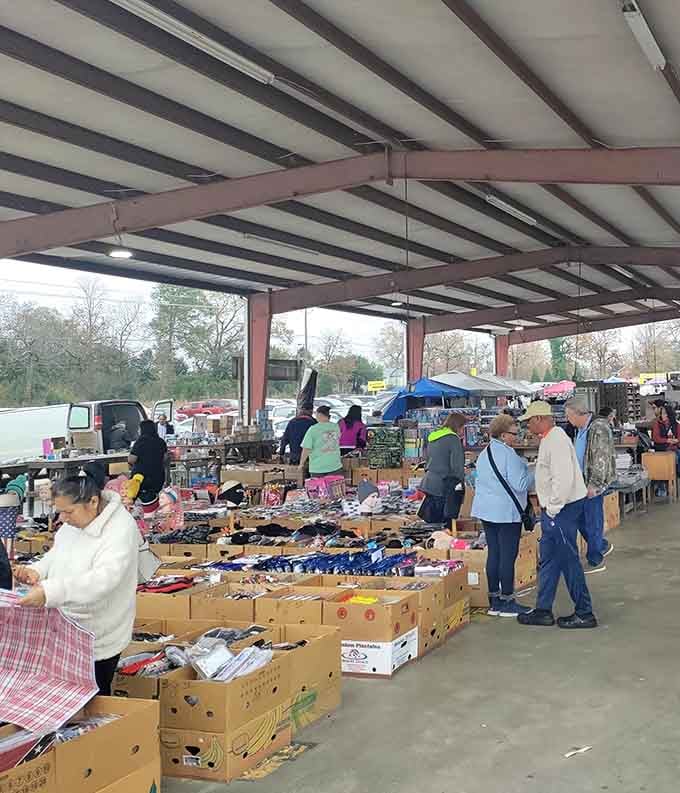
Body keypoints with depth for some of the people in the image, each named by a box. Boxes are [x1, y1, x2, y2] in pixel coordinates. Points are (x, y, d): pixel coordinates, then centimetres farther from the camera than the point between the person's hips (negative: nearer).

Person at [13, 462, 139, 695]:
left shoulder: (121, 528, -24)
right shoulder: (72, 522, 1)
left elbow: (104, 579, -35)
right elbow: (58, 554, 16)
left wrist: (50, 592, -44)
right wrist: (38, 571, -6)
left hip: (99, 639, -7)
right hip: (65, 630, 7)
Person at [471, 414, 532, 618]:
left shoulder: (484, 454, 12)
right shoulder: (509, 455, -16)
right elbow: (520, 485, -18)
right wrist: (526, 468, -4)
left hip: (486, 510, 9)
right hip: (507, 512, -9)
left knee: (493, 553, 12)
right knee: (508, 555, -1)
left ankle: (494, 601, 16)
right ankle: (507, 602, 4)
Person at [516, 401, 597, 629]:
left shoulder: (556, 440, -19)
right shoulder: (549, 438, 13)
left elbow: (563, 479, -26)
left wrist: (552, 508, -19)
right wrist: (546, 505, 18)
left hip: (562, 509, -10)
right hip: (553, 508, 10)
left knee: (569, 560, -2)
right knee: (548, 560, 15)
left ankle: (584, 613, 8)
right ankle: (543, 610, 23)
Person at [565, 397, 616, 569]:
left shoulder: (598, 428, -18)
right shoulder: (580, 429, 12)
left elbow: (601, 459, -21)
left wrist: (594, 484, -22)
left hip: (594, 483, -9)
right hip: (582, 480, 9)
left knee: (592, 521, -1)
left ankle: (593, 560, 11)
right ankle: (602, 545, 31)